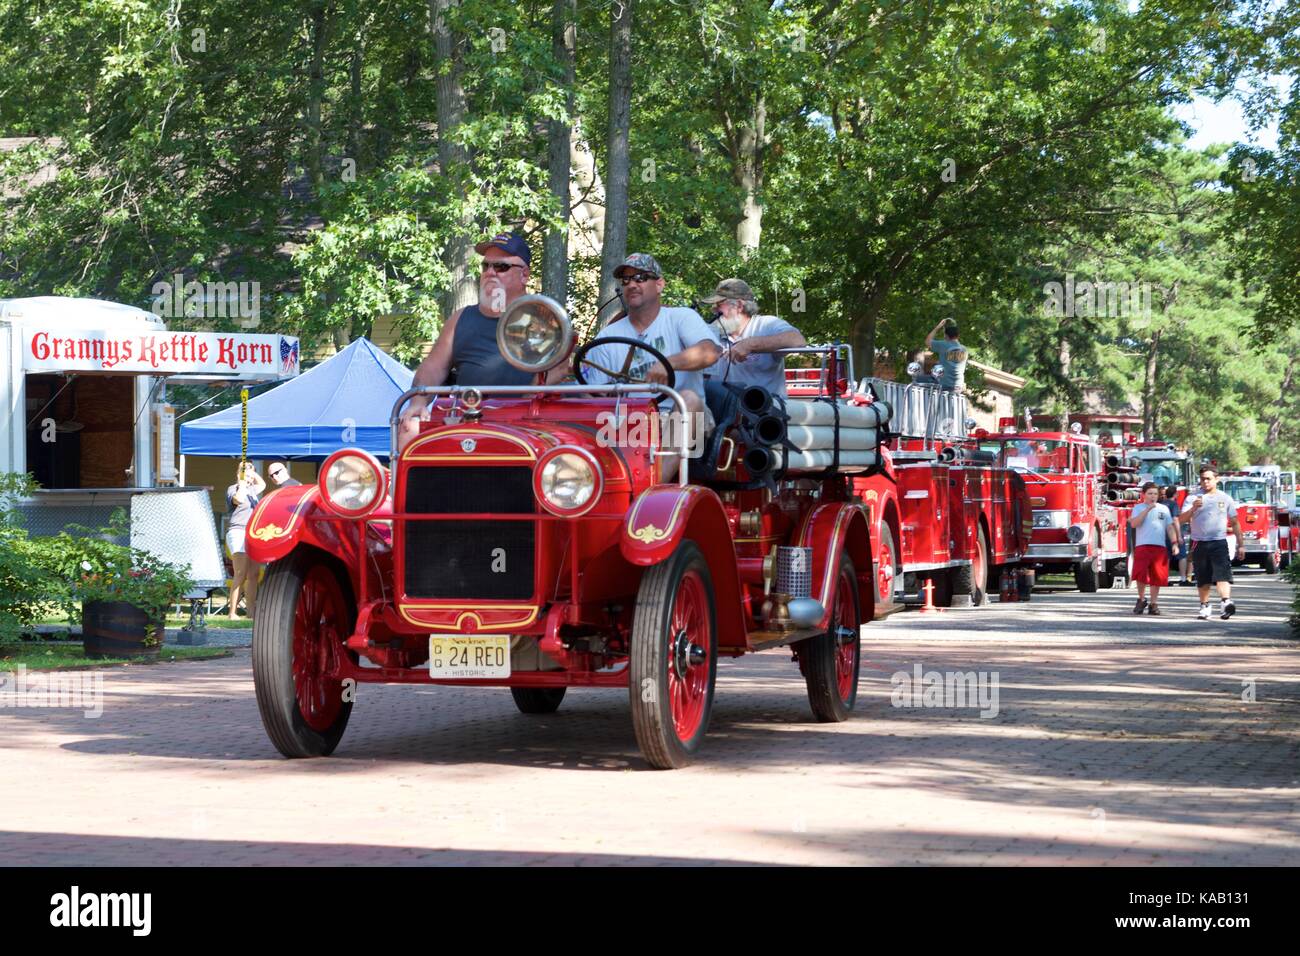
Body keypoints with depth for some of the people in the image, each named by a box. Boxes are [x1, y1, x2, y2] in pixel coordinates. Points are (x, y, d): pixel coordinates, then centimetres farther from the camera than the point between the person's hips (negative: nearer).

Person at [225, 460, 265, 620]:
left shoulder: (251, 490, 22)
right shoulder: (233, 489, -2)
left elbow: (262, 484, 42)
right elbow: (239, 499, -24)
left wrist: (253, 472, 24)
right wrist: (242, 484, -8)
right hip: (238, 532, -9)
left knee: (253, 574, 5)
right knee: (241, 575, -15)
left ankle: (251, 611, 9)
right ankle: (232, 612, -17)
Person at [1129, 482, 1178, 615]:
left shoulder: (1164, 509, 15)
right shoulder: (1138, 508, 8)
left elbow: (1170, 527, 15)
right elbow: (1134, 524, -8)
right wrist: (1148, 509, -11)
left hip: (1160, 546, 2)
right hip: (1142, 546, -2)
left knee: (1157, 576, 1)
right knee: (1141, 575, -10)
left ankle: (1153, 604, 10)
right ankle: (1141, 600, 9)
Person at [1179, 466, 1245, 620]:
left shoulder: (1226, 499, 9)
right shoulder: (1193, 498, 6)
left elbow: (1235, 523, 12)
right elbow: (1182, 519, -4)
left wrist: (1241, 544, 8)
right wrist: (1193, 508, -23)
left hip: (1219, 542, -1)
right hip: (1199, 544, 1)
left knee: (1223, 574, -18)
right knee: (1203, 579, 7)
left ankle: (1225, 602, -33)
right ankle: (1204, 607, 20)